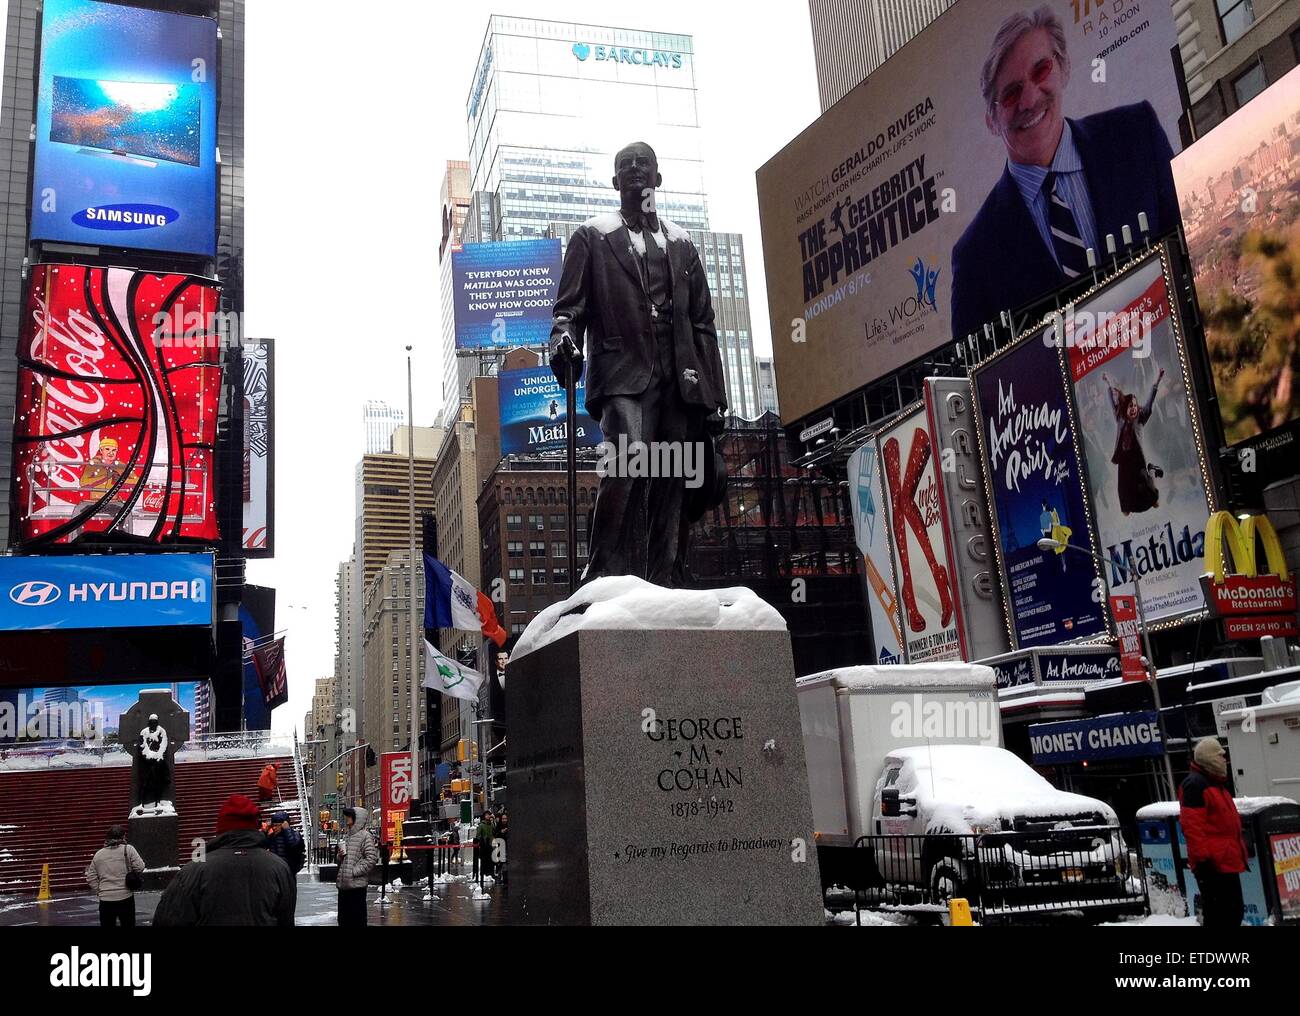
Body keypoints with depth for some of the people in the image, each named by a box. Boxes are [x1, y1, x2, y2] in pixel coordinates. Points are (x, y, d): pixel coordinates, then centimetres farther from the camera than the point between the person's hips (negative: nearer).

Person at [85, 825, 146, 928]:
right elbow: (140, 867, -9)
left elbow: (91, 878, 9)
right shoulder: (128, 849, -3)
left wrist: (99, 892, 16)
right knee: (128, 924, 8)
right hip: (125, 897, -3)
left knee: (107, 924, 9)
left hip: (105, 899, 3)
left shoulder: (98, 854, 9)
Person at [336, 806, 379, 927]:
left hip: (357, 884, -8)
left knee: (357, 917, -3)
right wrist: (340, 857, 5)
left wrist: (354, 871, -17)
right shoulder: (347, 836, 17)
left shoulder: (365, 836, -7)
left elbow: (371, 859, -16)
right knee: (343, 918, 12)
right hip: (343, 884, 8)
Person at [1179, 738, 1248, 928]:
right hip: (1213, 865, -11)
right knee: (1218, 914, -9)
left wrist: (1238, 852, 26)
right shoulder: (1195, 784, -12)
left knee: (1234, 911, 15)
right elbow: (1192, 826, -20)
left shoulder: (1216, 783, 21)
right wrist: (1202, 858, -23)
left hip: (1227, 863, 11)